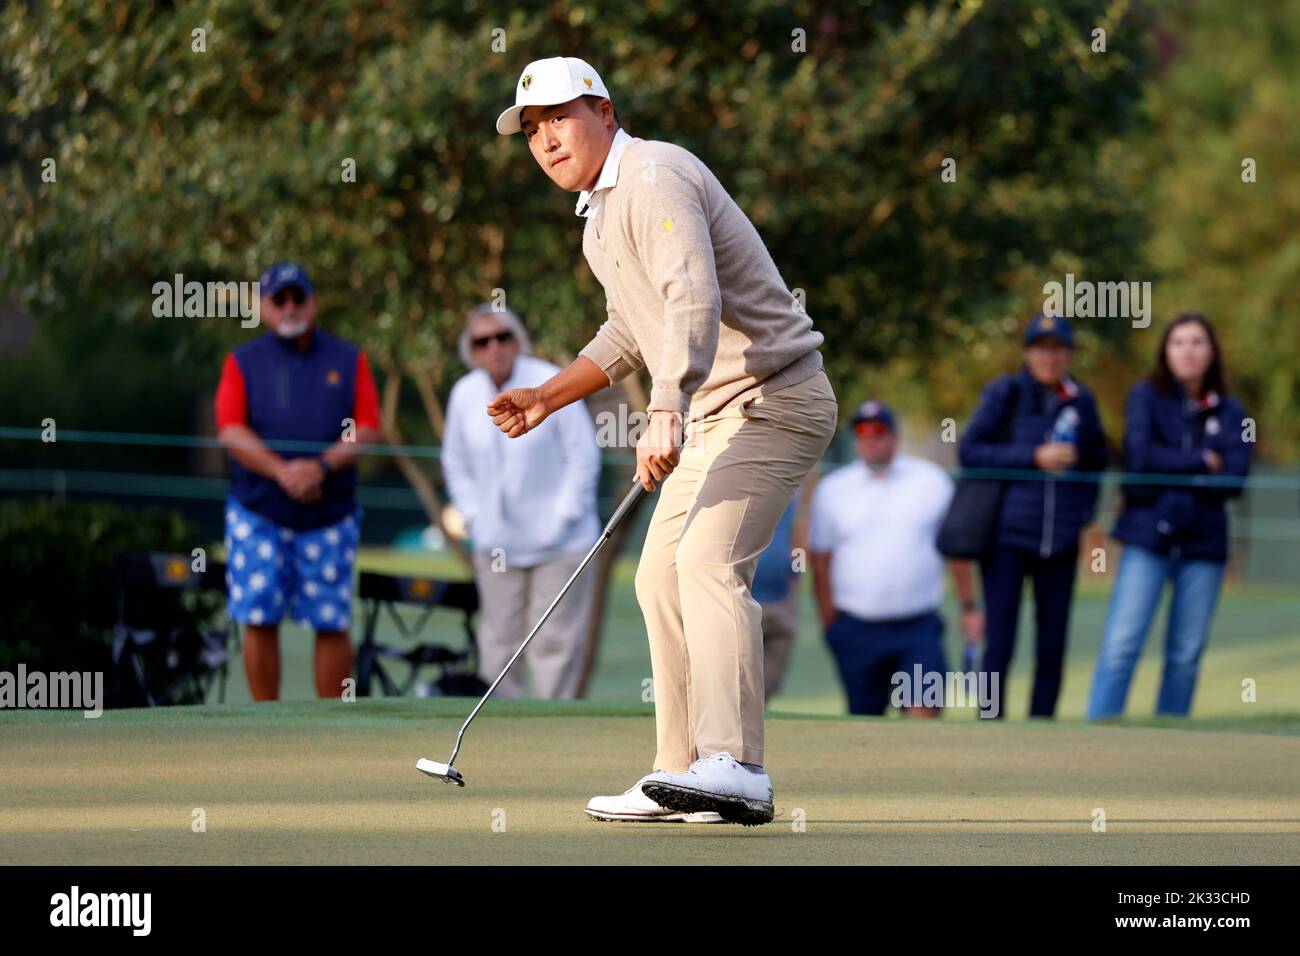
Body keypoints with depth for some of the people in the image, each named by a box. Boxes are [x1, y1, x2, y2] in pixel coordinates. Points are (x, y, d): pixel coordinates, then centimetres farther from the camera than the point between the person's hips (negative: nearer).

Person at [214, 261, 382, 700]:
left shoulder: (347, 360, 9)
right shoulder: (243, 362, 7)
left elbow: (368, 429, 1)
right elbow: (231, 430, -4)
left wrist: (322, 467, -16)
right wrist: (282, 472, -18)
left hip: (329, 515, 0)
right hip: (257, 514, 0)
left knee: (332, 623, -1)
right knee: (259, 621, -2)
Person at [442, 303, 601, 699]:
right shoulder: (464, 394, 2)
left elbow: (584, 456, -6)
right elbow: (456, 463, 15)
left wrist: (563, 516, -10)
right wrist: (473, 517, 6)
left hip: (558, 545, -4)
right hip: (497, 546, 4)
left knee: (554, 643, -5)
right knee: (499, 641, 4)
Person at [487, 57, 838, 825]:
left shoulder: (654, 179, -17)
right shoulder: (601, 213, 16)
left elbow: (694, 300, -33)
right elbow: (632, 334, 29)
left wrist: (666, 413, -45)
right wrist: (549, 397, 19)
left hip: (774, 399, -11)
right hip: (713, 416, 11)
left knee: (709, 559, -25)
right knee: (661, 578, 11)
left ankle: (736, 769, -36)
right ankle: (684, 773, 16)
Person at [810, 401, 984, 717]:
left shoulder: (931, 480, 7)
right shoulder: (832, 489, 8)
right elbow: (821, 562, 10)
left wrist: (969, 608, 9)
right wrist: (831, 625, 6)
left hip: (919, 628, -1)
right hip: (857, 629, 1)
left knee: (924, 707, -18)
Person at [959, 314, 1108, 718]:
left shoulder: (1081, 402, 10)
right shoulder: (1005, 393, -1)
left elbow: (1096, 460, 23)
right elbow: (970, 451, -7)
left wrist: (1083, 510, 9)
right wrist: (1034, 457, -13)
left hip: (1061, 543, 4)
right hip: (1007, 535, -4)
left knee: (1052, 651, 3)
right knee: (998, 645, -8)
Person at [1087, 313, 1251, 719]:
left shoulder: (1229, 412, 10)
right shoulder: (1146, 396, 6)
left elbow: (1235, 479, -3)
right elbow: (1141, 457, -9)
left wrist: (1172, 472, -7)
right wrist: (1203, 462, -3)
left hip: (1204, 540, 2)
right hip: (1148, 537, -2)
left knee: (1186, 653, 2)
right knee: (1122, 642, -12)